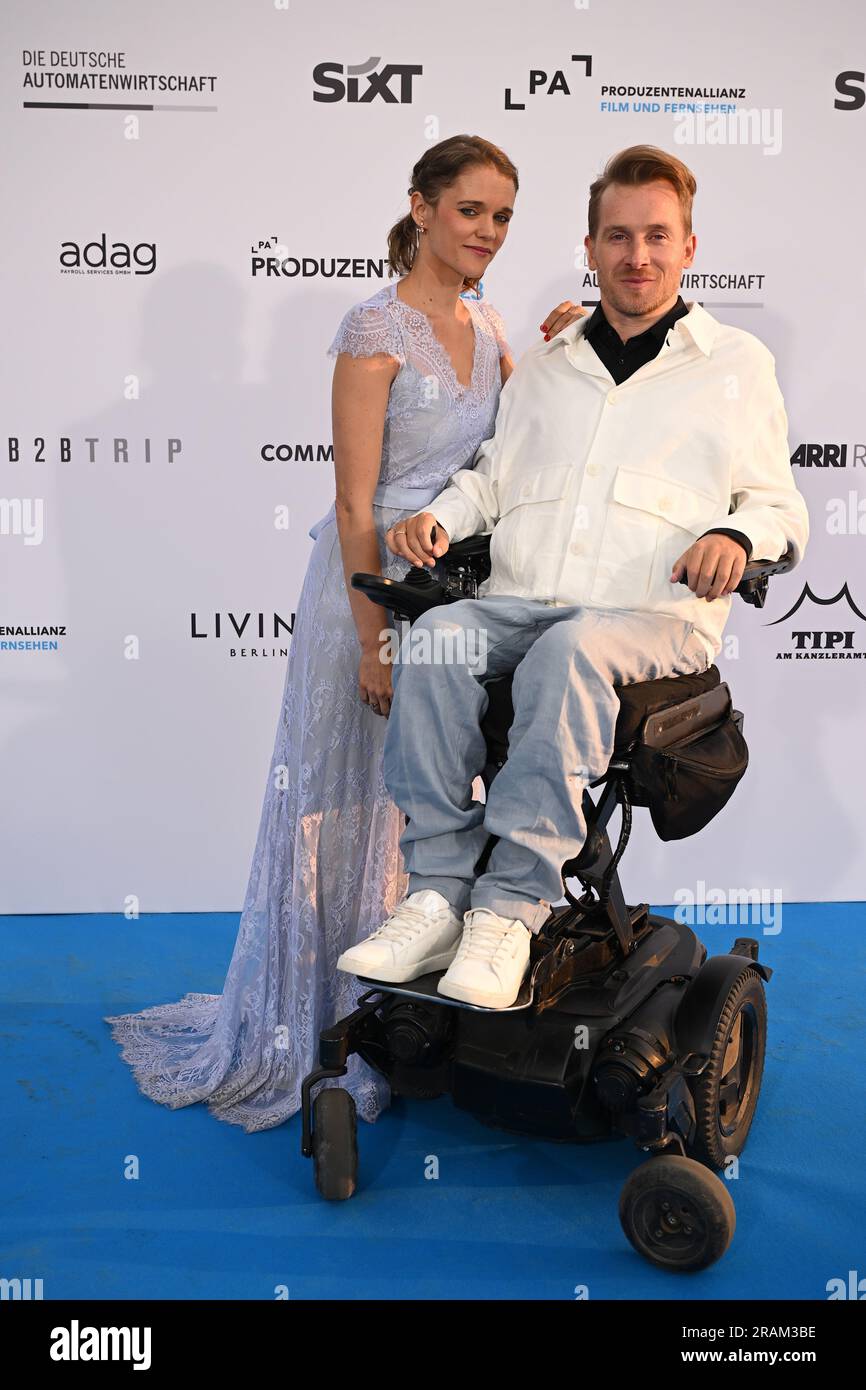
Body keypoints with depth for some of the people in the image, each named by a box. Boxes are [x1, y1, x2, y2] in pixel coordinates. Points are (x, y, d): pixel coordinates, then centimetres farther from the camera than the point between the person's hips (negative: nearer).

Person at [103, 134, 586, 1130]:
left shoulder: (487, 326, 10)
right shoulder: (376, 331, -12)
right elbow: (356, 505, -16)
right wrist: (376, 640, -18)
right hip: (378, 583, -7)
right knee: (353, 803, 4)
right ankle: (319, 1028, 23)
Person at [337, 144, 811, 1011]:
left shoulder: (738, 365, 17)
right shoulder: (544, 365, 27)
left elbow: (779, 504, 14)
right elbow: (495, 474, 28)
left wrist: (738, 533, -9)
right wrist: (439, 516, 7)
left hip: (657, 615, -3)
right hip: (518, 603, 4)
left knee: (571, 649, -37)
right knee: (439, 634, -29)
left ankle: (513, 905, -34)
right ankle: (438, 894, -29)